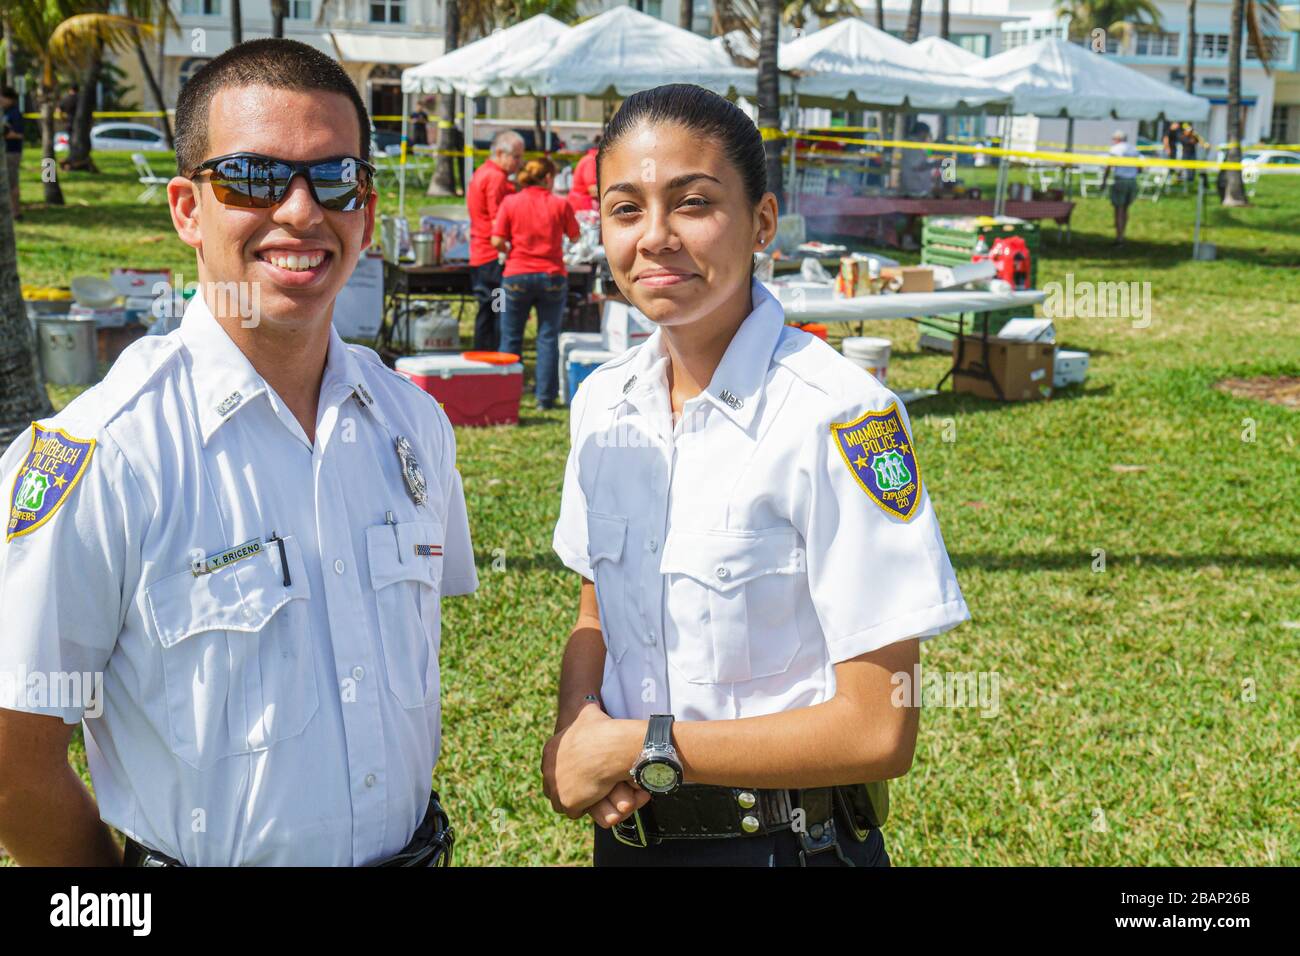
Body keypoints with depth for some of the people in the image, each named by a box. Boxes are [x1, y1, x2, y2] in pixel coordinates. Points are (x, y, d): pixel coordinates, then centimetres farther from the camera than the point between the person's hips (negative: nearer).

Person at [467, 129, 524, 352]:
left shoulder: (480, 173, 19)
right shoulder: (496, 178, -13)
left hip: (479, 257, 10)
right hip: (495, 258, -10)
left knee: (486, 314, 13)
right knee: (502, 315, -8)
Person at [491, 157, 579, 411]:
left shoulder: (510, 202, -3)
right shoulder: (560, 204, -4)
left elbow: (497, 241, -7)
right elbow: (574, 236, 7)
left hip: (517, 276, 1)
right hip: (552, 276, 0)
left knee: (511, 338, 10)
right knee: (548, 339, 6)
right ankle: (545, 398, 6)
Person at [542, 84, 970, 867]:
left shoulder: (842, 416, -20)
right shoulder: (604, 402, -1)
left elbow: (878, 730, -20)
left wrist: (641, 747, -17)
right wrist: (577, 723, -9)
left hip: (786, 841, -5)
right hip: (627, 831, 6)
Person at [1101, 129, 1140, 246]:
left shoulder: (1116, 149, -3)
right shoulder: (1134, 149, 14)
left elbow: (1109, 167, -9)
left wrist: (1104, 181, -5)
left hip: (1120, 180, -5)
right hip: (1133, 181, 5)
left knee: (1119, 210, 0)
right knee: (1125, 209, 17)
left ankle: (1119, 238, -1)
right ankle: (1121, 236, 21)